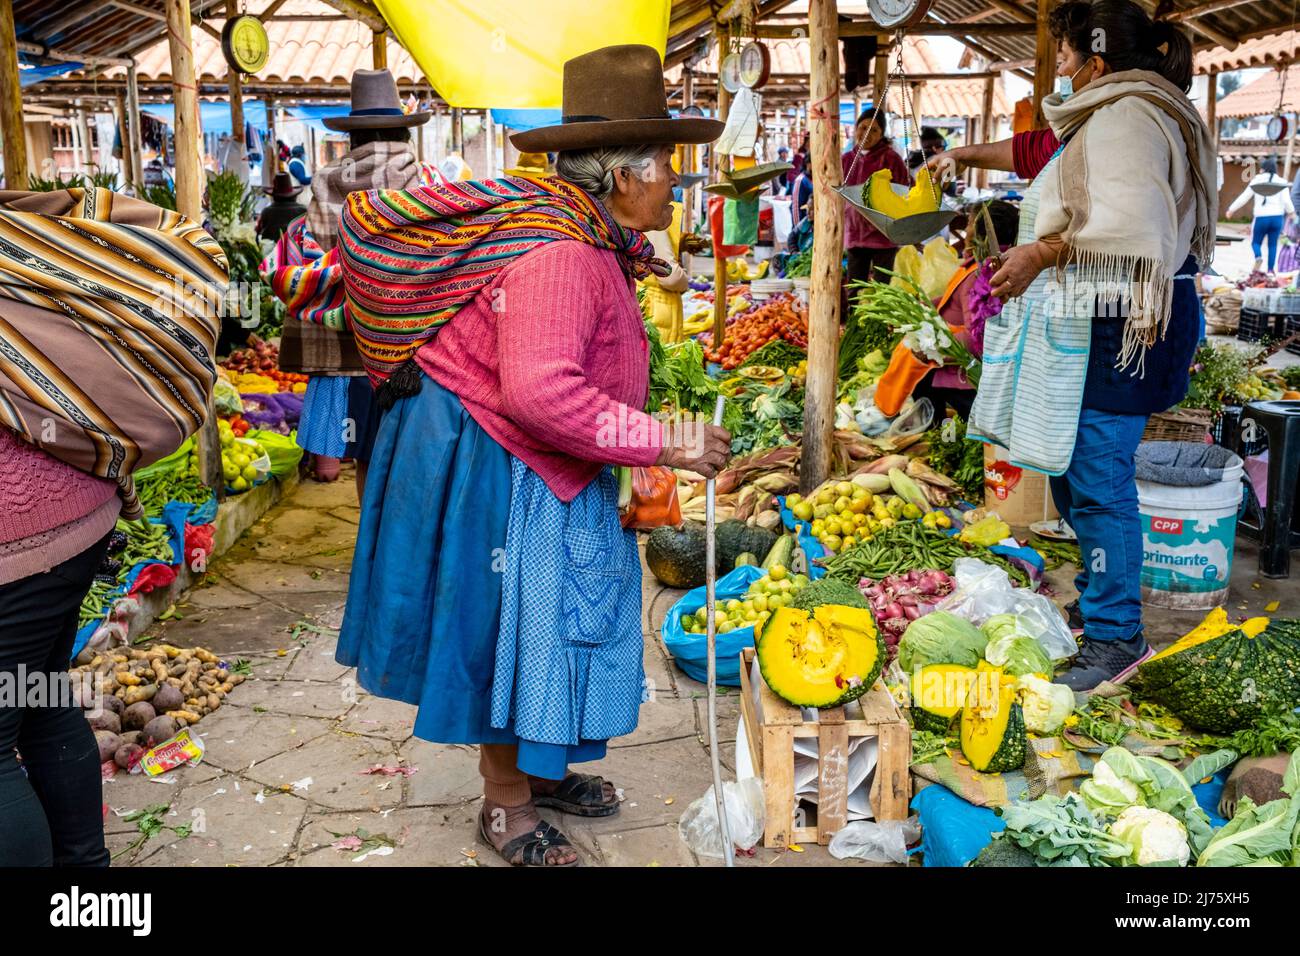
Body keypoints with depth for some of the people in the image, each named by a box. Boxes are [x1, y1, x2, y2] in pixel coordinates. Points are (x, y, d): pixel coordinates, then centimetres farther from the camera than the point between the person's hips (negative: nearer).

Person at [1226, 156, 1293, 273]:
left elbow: (1244, 198, 5)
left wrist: (1231, 209, 15)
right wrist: (1292, 213, 13)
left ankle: (1258, 258, -20)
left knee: (1256, 242, 11)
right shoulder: (1281, 182, 4)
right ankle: (1270, 269, 4)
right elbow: (1287, 201, -4)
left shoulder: (1256, 181, 3)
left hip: (1261, 217, -1)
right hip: (1277, 217, 1)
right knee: (1273, 244, 10)